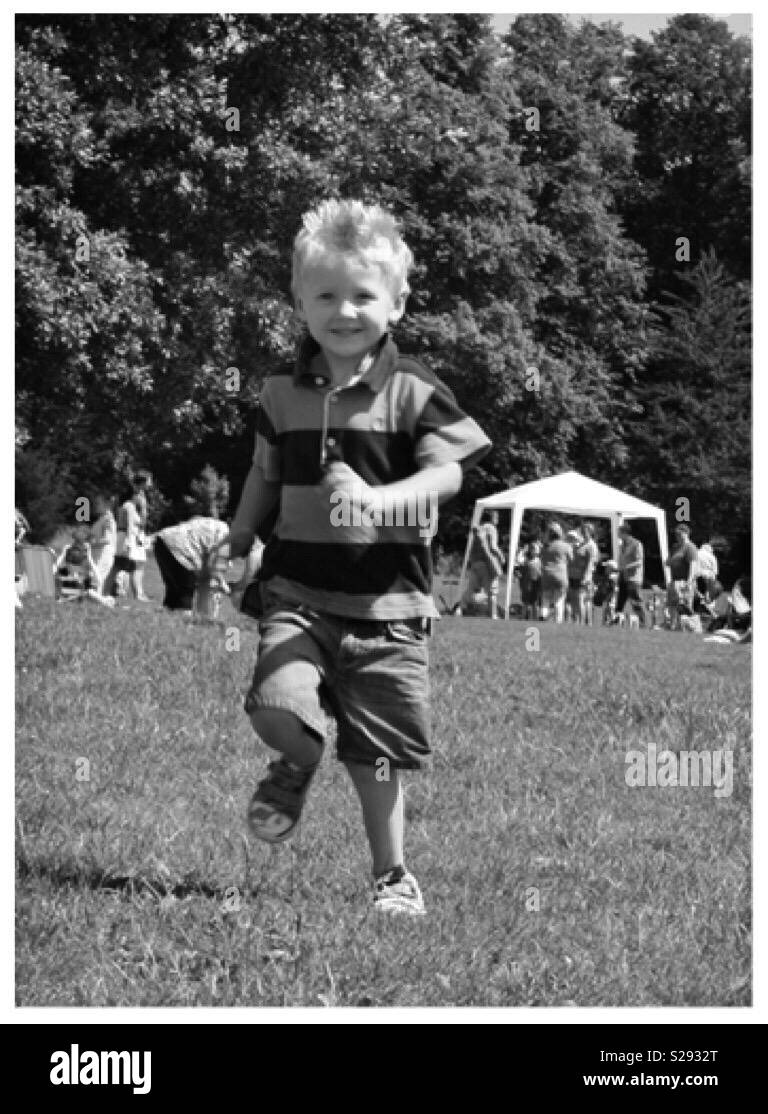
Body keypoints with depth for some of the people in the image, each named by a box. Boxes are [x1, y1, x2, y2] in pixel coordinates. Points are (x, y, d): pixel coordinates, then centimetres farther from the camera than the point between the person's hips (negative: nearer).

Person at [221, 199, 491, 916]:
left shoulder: (414, 393, -5)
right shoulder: (282, 394, 6)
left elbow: (445, 475, -14)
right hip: (297, 592, 2)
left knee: (378, 755, 6)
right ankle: (297, 766, 13)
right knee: (280, 707, -23)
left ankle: (391, 875, 28)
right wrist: (234, 548, 22)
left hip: (387, 600, -1)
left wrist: (375, 500, -30)